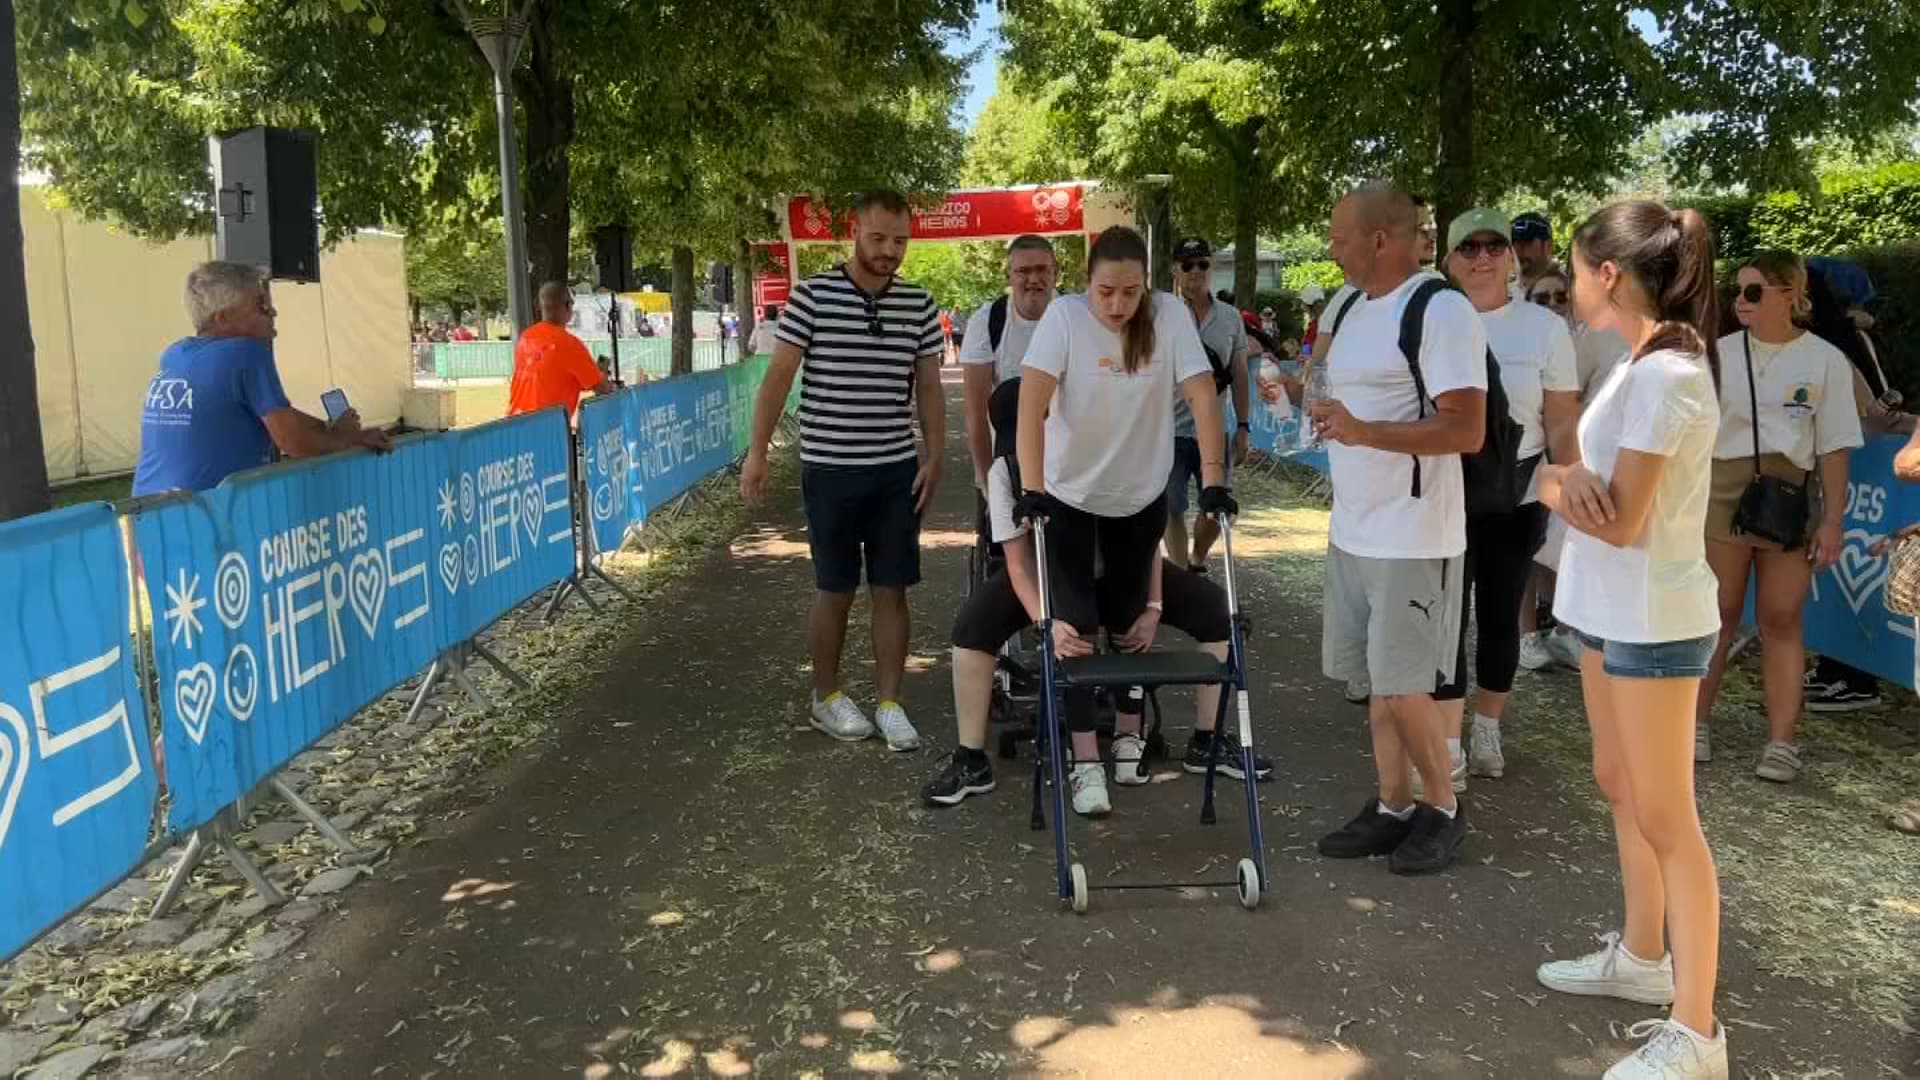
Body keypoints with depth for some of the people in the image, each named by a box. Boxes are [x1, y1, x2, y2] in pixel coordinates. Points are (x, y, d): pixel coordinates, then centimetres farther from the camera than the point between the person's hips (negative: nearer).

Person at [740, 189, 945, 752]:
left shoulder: (920, 305, 3)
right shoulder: (812, 296, -5)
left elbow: (928, 387, 8)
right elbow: (778, 376, -4)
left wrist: (935, 457, 2)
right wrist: (757, 451, -7)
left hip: (897, 471, 3)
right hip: (830, 470, -2)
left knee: (892, 591, 5)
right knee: (835, 591, 8)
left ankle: (889, 704, 15)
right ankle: (826, 697, 25)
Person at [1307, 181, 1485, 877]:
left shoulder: (1442, 311, -15)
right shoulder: (1359, 311, 13)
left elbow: (1467, 430, -22)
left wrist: (1363, 431, -28)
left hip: (1412, 539, -8)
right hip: (1353, 531, 8)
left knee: (1403, 685, -2)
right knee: (1378, 680, 12)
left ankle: (1444, 809, 18)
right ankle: (1393, 808, 23)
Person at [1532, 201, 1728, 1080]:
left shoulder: (1668, 375, -21)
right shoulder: (1635, 366, 10)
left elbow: (1621, 520, -23)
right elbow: (1587, 468, 7)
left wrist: (1554, 484, -6)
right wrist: (1573, 477, -16)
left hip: (1654, 620, -10)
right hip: (1610, 610, 10)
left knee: (1665, 818, -3)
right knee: (1621, 790, 20)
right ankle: (1642, 958, 36)